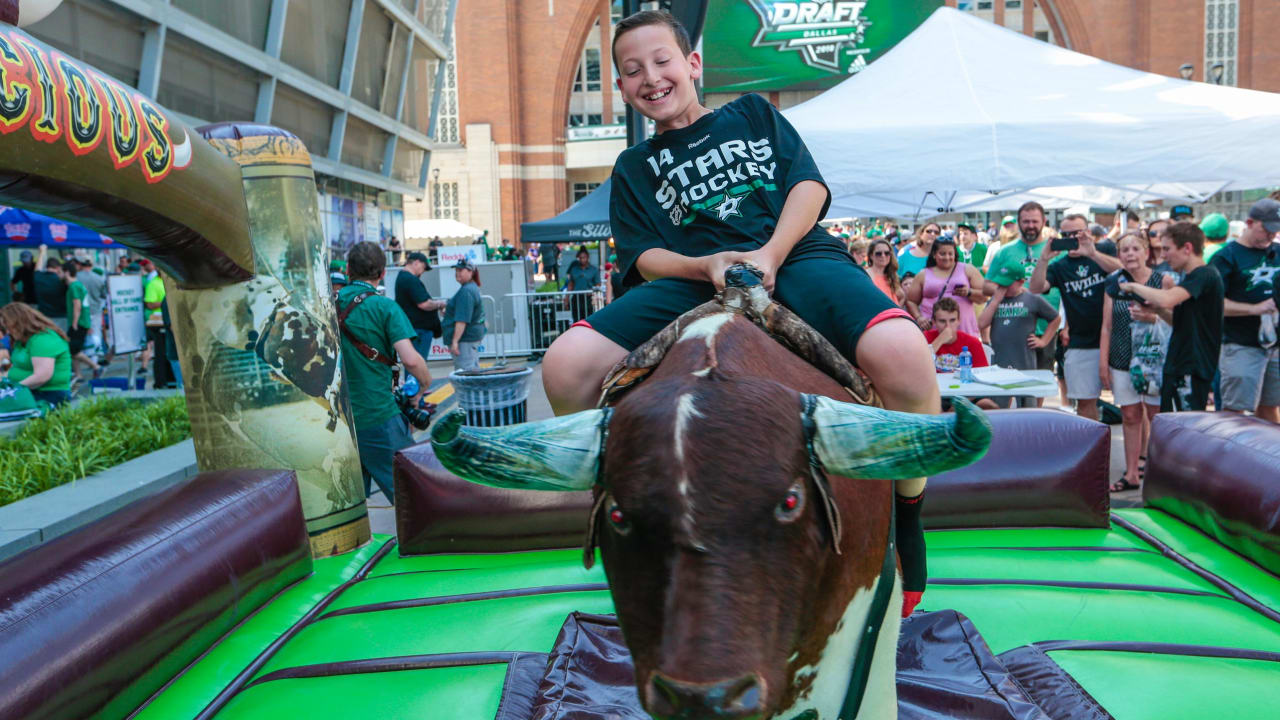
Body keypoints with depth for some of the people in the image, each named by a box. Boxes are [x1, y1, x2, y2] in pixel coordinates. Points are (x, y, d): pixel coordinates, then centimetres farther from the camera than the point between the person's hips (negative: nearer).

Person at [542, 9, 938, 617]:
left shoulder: (752, 112, 25)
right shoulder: (634, 167, 26)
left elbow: (809, 183, 11)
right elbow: (644, 256, 12)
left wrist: (769, 255, -9)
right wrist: (707, 266, -11)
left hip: (798, 256, -1)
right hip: (697, 279, 2)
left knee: (902, 357, -35)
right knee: (566, 366, -24)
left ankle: (905, 511, -8)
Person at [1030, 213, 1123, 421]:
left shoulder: (1103, 253, 4)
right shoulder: (1060, 267, 9)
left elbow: (1122, 269, -17)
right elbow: (1036, 288, -6)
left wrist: (1092, 253, -30)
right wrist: (1043, 260, -21)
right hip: (1080, 345, 2)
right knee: (1085, 401, 6)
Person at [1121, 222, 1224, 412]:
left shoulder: (1205, 274, -14)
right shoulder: (1191, 277, 19)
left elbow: (1166, 299, -30)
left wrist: (1133, 286, -14)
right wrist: (1157, 311, 4)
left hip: (1193, 369, -10)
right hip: (1178, 366, 10)